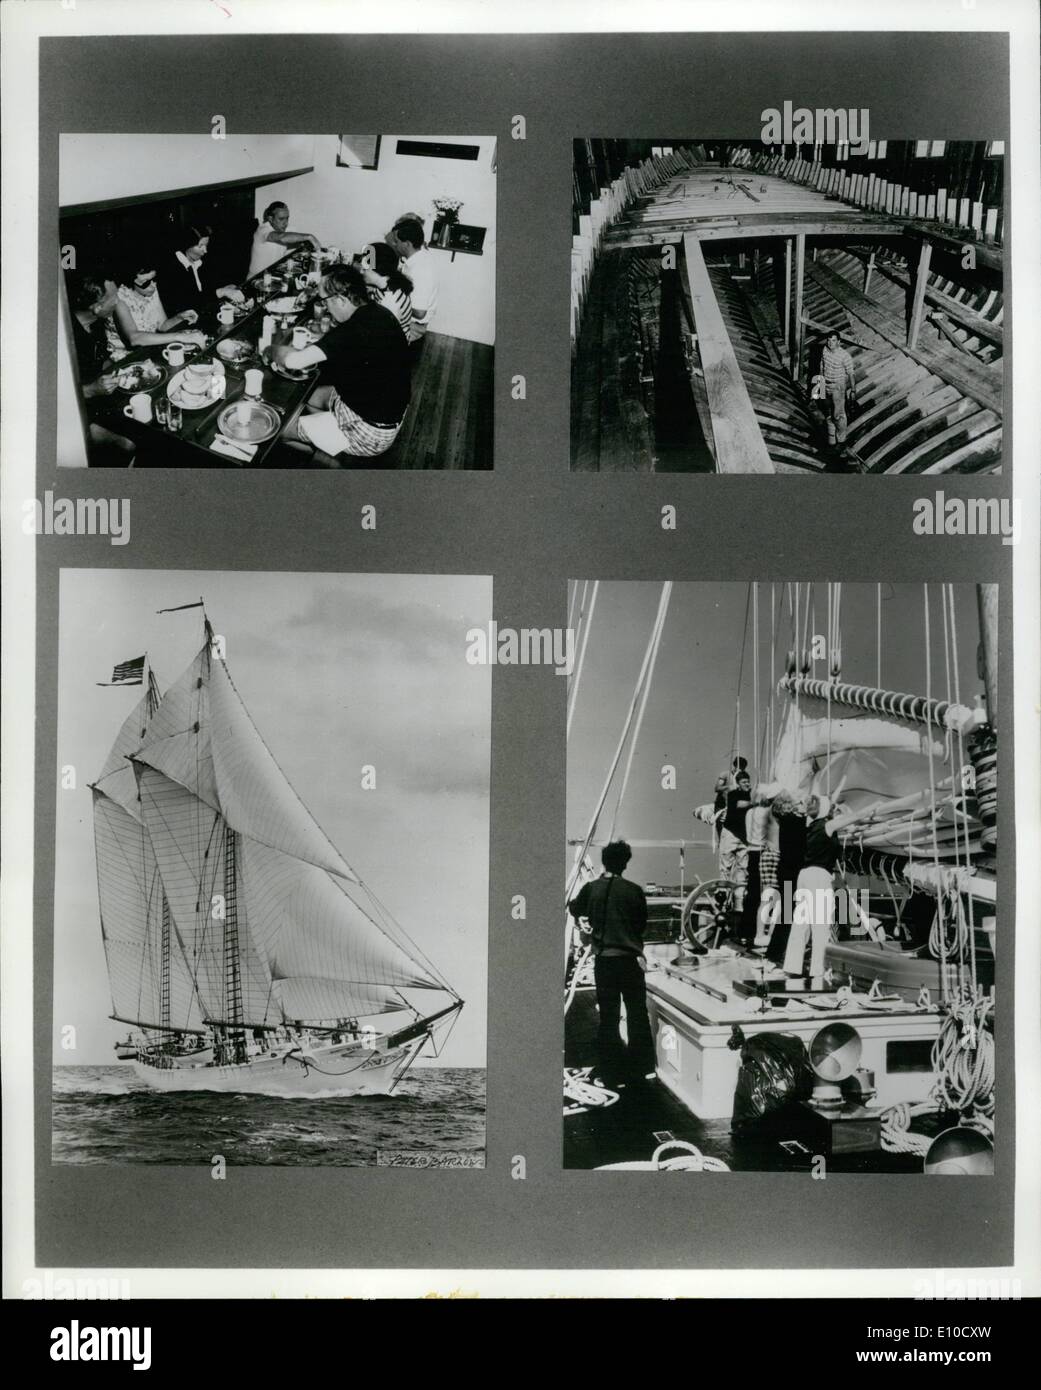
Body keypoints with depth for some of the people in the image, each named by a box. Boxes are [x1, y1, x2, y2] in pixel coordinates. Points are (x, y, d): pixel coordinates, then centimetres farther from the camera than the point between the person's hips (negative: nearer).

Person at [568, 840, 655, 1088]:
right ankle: (638, 1069, 15)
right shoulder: (634, 890, -8)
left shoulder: (591, 889, -3)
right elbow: (642, 924, 3)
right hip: (629, 958, -1)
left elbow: (575, 909, 17)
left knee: (608, 1016, 8)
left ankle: (611, 1074, 9)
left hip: (603, 959, 1)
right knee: (637, 1014, 12)